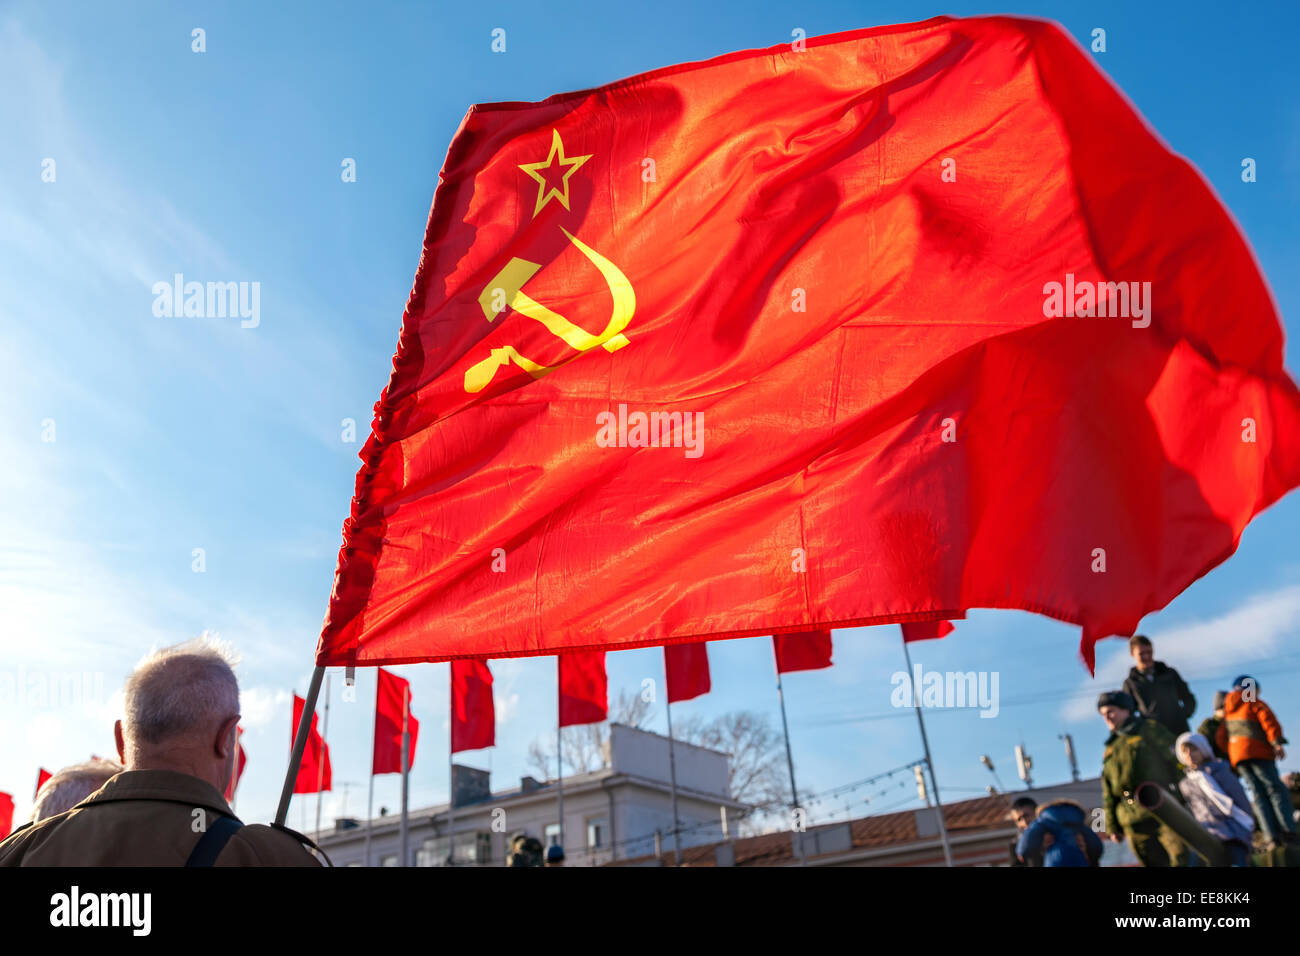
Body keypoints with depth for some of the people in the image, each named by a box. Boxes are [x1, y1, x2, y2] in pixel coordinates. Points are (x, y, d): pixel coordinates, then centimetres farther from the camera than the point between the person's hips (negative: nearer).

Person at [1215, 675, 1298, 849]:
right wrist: (1278, 743, -18)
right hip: (1256, 752, -6)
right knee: (1275, 789, -7)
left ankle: (1272, 836, -10)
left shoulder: (1229, 711, 24)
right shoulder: (1256, 704, 5)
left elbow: (1222, 737, 20)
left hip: (1236, 753, 6)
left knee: (1258, 794, 1)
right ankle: (1288, 830, -20)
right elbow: (1269, 721, -11)